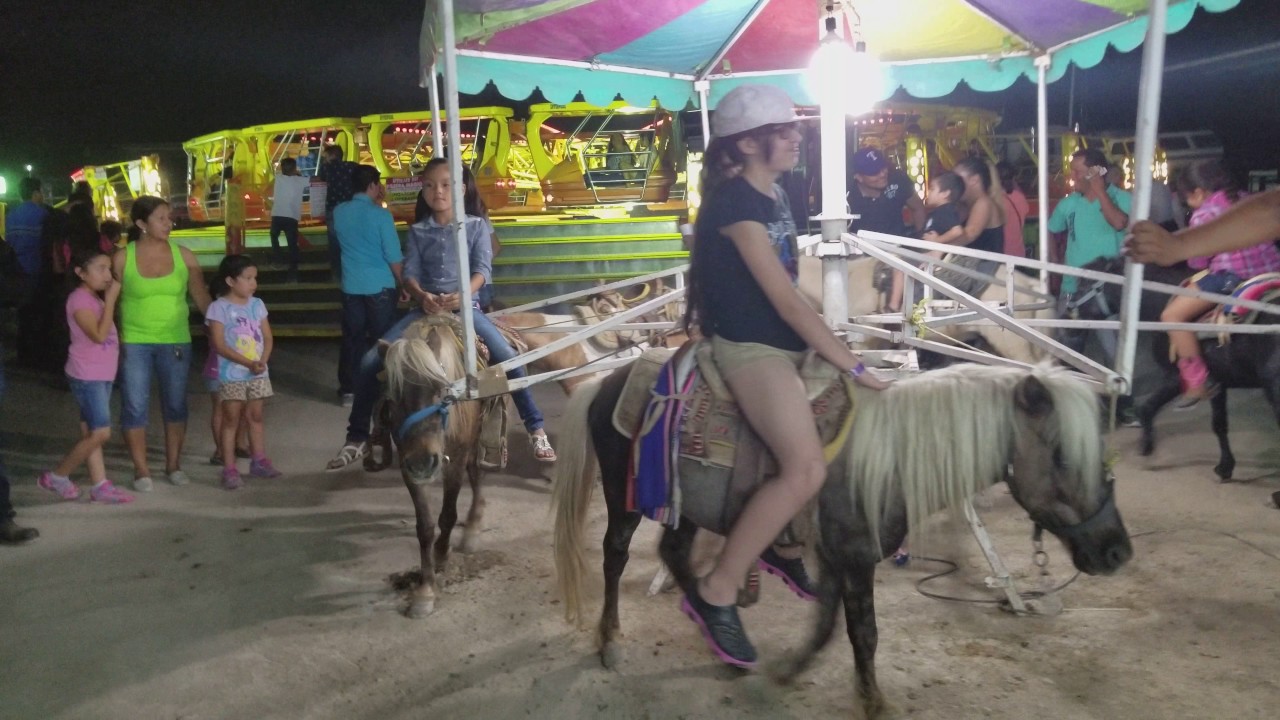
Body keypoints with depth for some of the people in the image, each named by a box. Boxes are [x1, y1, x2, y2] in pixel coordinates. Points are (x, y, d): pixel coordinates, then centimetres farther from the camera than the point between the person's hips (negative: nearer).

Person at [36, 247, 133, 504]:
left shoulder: (96, 298, 13)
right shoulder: (79, 299, -15)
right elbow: (99, 335, -25)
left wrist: (109, 299, 9)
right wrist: (110, 300, -21)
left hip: (102, 375, 9)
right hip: (87, 376, -9)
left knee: (91, 432, 10)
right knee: (100, 433, -9)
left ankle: (100, 485, 11)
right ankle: (57, 476, 7)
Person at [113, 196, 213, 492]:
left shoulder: (183, 255, -1)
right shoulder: (123, 258, -4)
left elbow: (202, 298, 2)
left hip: (176, 342, 2)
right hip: (134, 343, -2)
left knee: (175, 405, 10)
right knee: (134, 406, 1)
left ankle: (174, 465, 24)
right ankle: (141, 469, 14)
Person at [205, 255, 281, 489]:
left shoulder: (257, 304, 7)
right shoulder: (219, 308, -10)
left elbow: (267, 337, 6)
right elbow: (219, 344, -15)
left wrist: (262, 361, -12)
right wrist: (248, 363, -22)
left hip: (258, 373, 5)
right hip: (231, 375, -5)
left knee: (256, 417, 13)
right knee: (231, 419, 0)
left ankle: (259, 461, 24)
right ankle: (230, 469, 3)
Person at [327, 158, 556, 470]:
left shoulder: (476, 226, 4)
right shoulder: (417, 231, 8)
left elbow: (483, 269, -7)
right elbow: (410, 273, 0)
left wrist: (462, 295, -27)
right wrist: (422, 296, -23)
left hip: (465, 307, -2)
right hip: (426, 308, 2)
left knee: (508, 358, -23)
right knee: (371, 360, -10)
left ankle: (536, 430, -6)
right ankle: (357, 437, 6)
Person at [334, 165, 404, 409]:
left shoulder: (339, 212, 3)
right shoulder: (380, 215, -13)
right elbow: (393, 256, -12)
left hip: (351, 286, 5)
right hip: (380, 286, -4)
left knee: (352, 337, 11)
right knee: (382, 338, 6)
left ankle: (349, 389, 15)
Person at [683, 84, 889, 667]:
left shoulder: (775, 195, 12)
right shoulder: (735, 200, -17)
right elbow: (787, 300, -21)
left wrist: (841, 357, 15)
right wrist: (853, 366, -18)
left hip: (788, 343, 10)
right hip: (748, 348, -10)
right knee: (807, 469, -24)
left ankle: (783, 545, 27)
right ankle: (714, 593, -12)